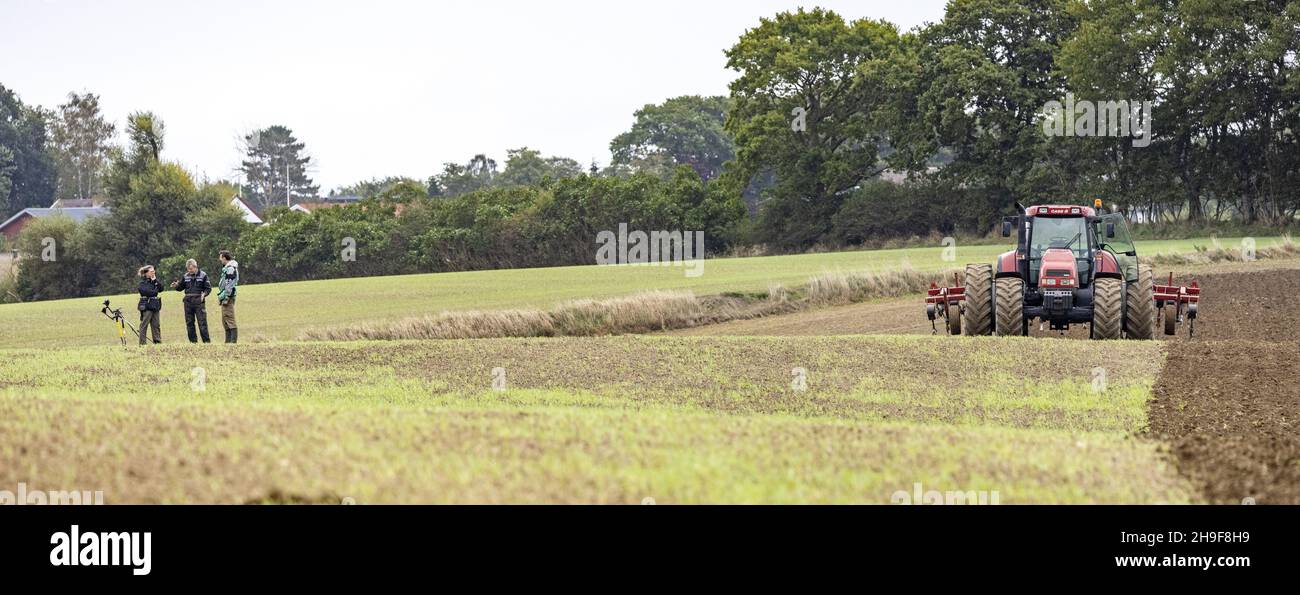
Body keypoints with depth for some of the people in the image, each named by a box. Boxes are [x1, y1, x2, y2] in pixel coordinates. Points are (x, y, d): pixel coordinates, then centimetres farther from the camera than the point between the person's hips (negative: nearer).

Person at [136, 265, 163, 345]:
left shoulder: (154, 281, 15)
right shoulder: (143, 282, -5)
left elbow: (161, 289, 4)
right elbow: (147, 292, -18)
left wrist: (155, 281, -4)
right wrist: (156, 291, -3)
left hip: (155, 306, 7)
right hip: (146, 306, -7)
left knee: (156, 325, 7)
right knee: (144, 325, -4)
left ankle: (157, 341, 10)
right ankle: (142, 343, -2)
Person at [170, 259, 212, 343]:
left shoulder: (203, 275, 1)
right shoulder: (186, 276, 10)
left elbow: (208, 288, 2)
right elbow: (180, 287, 17)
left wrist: (204, 294, -16)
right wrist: (175, 286, -5)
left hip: (199, 302, -4)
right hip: (188, 302, 4)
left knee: (202, 322, -7)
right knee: (189, 323, 6)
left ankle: (207, 340, -4)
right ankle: (193, 341, 12)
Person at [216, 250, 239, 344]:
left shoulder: (230, 268, -13)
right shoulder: (226, 268, 19)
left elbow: (229, 285, -19)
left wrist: (226, 298, -21)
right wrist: (220, 297, 21)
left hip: (228, 297, -11)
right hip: (224, 297, 11)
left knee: (229, 319, -11)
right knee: (225, 321, 13)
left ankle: (234, 340, -12)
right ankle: (228, 340, 15)